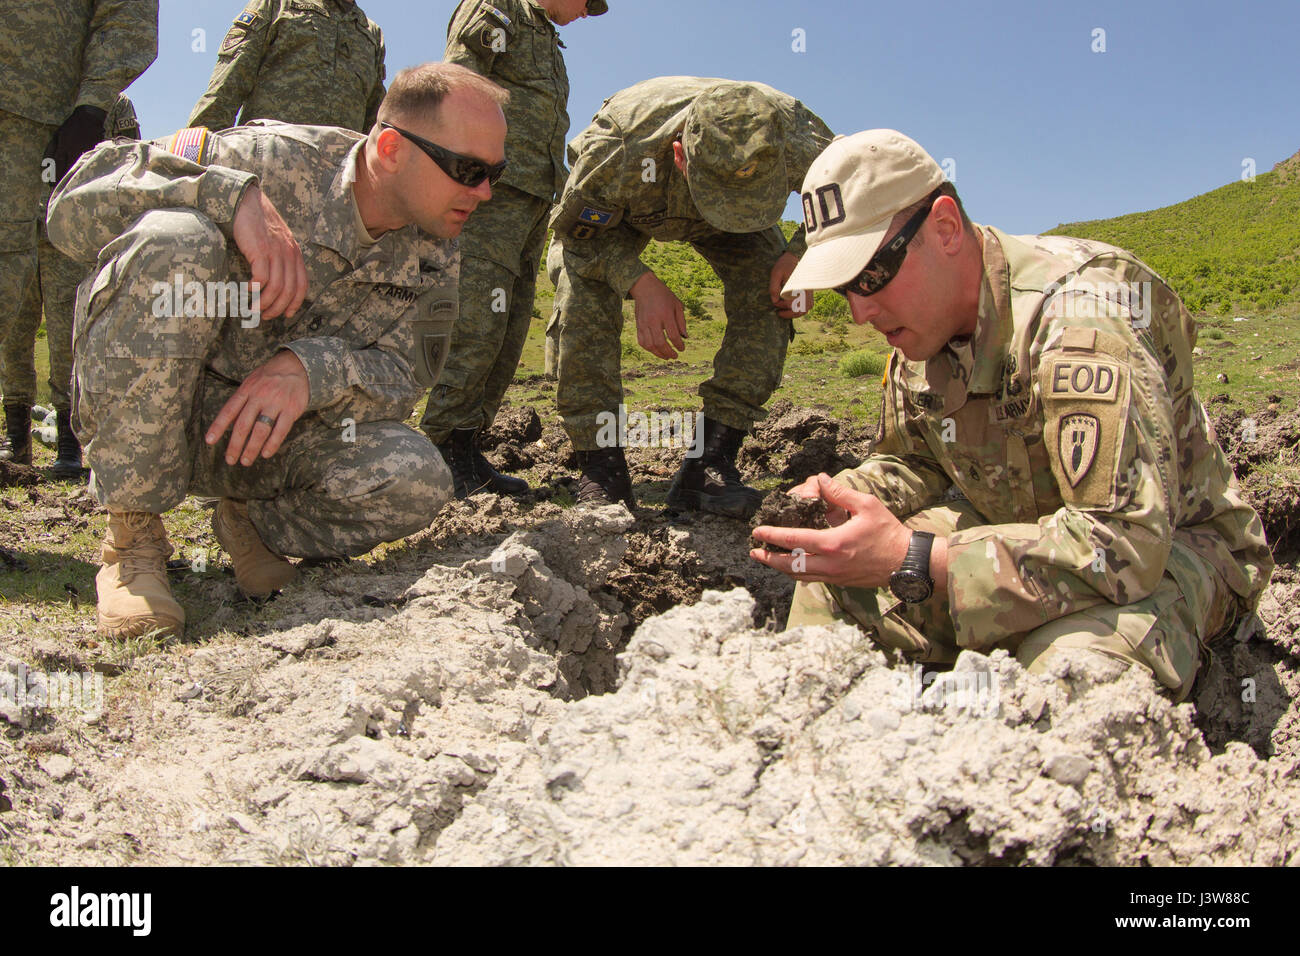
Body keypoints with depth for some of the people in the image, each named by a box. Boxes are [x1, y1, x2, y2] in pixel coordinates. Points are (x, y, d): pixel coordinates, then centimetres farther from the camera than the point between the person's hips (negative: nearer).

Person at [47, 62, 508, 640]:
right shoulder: (274, 160, -17)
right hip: (135, 417, -2)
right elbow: (74, 205, -20)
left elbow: (401, 376, -9)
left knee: (416, 480, -26)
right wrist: (233, 197, -36)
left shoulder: (433, 255, -2)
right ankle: (133, 539, -20)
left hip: (276, 436, 3)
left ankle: (253, 523, 7)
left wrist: (314, 368, -31)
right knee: (175, 241, -32)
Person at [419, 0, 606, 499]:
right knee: (477, 319, -16)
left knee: (510, 326, 3)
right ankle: (443, 445, -11)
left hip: (533, 196, 9)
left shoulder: (547, 41, 31)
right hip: (493, 182, -9)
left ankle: (467, 447, 5)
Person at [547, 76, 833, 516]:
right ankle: (601, 465, -16)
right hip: (617, 210, -1)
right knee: (582, 297, -27)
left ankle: (709, 463, -19)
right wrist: (640, 282, -38)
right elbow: (579, 229, -22)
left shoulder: (797, 138, -38)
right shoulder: (616, 151, -44)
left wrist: (800, 255, -29)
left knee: (768, 297, -23)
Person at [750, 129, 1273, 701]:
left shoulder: (1074, 310, -30)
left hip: (1169, 548, -6)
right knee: (831, 584, -8)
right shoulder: (920, 320, -5)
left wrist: (912, 560, -41)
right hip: (1022, 530, 7)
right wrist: (840, 496, -14)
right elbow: (913, 464, 10)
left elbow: (1127, 542, -37)